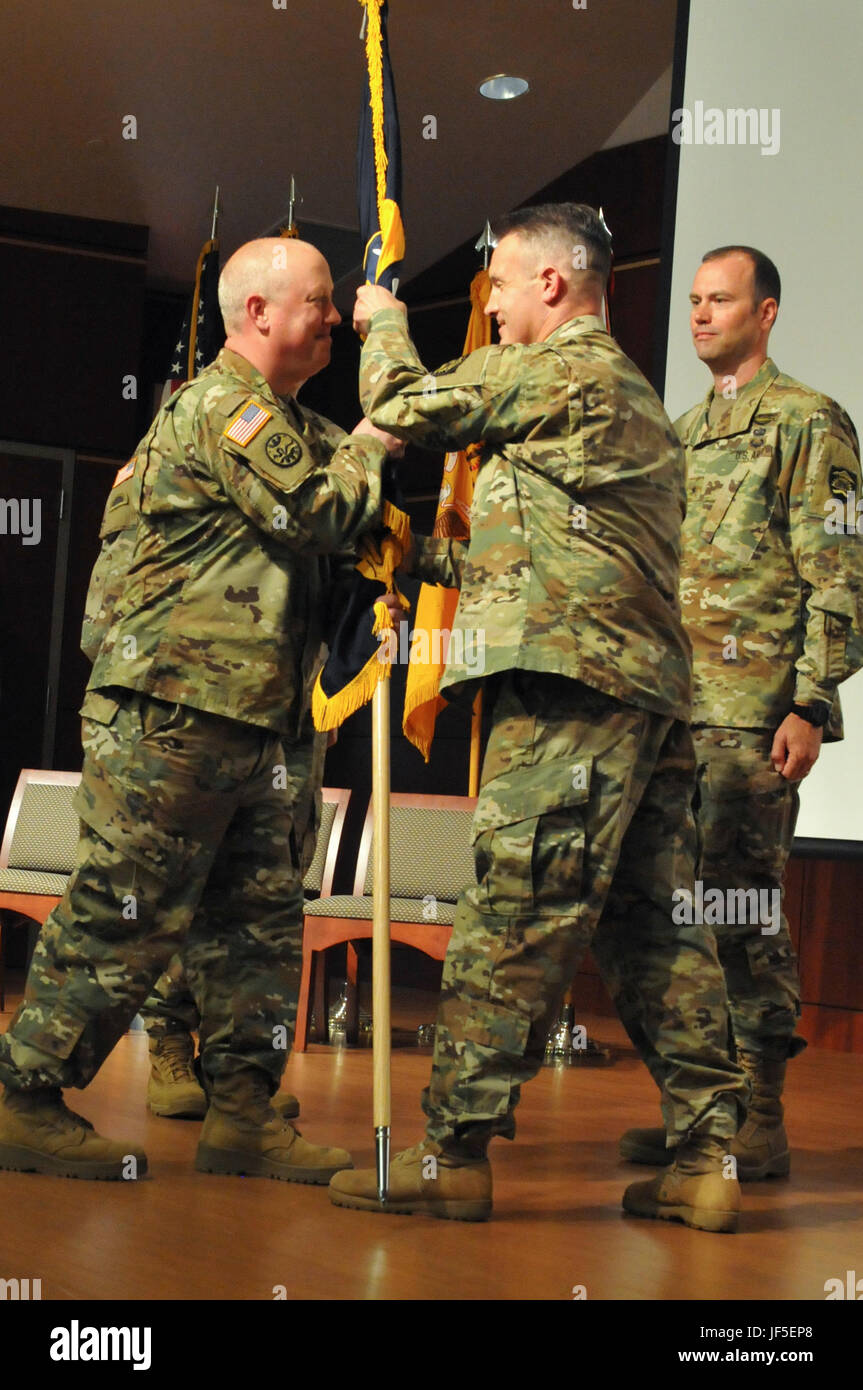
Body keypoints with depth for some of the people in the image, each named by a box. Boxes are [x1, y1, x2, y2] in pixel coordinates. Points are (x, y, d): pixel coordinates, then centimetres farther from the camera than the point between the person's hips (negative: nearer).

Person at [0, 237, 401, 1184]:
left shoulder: (285, 421, 23)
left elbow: (346, 523, 22)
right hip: (176, 708, -10)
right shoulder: (223, 405, -9)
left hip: (260, 721, 10)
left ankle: (242, 1114, 15)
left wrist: (373, 446, 7)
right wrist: (372, 447, 0)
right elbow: (321, 514, -17)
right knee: (123, 916, -5)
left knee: (260, 921, 9)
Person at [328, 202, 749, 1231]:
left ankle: (454, 1152, -6)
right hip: (654, 689, 10)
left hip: (572, 683, -10)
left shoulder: (559, 371, -3)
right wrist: (433, 558, 30)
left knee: (513, 916, -9)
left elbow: (404, 405, 1)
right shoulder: (631, 396, 27)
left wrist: (384, 320, 21)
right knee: (660, 921, 7)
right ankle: (709, 1156, 8)